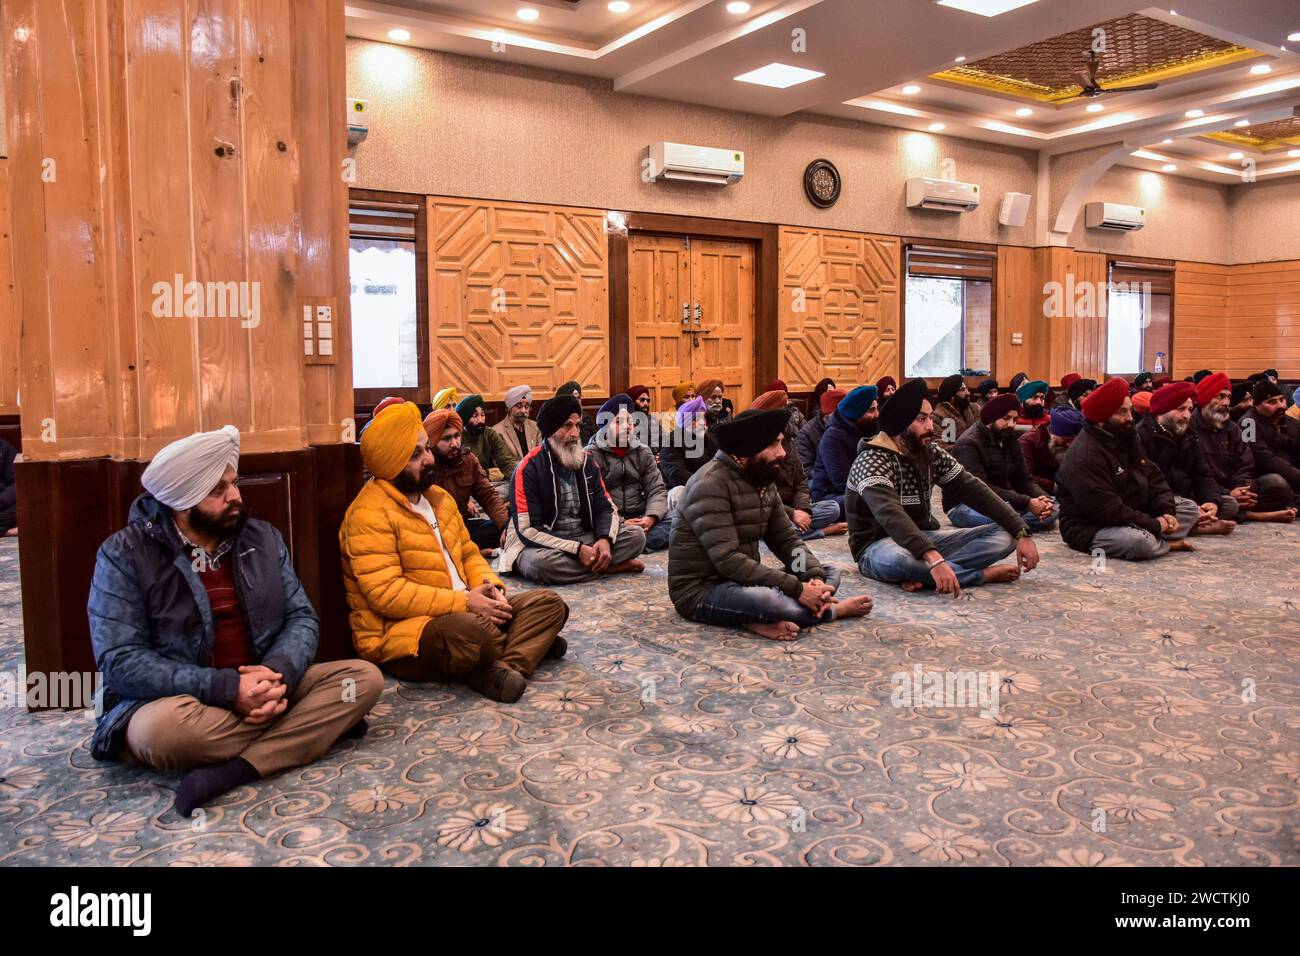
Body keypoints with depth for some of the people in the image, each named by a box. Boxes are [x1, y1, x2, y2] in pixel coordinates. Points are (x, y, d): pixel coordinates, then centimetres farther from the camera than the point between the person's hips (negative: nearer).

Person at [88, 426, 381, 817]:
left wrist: (277, 674, -20)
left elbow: (302, 618, 2)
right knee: (167, 726, -39)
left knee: (364, 677, -14)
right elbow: (120, 661, -17)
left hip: (261, 690, 5)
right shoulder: (125, 555, -9)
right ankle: (318, 725, -17)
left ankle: (236, 770, -29)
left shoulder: (263, 538, 6)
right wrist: (226, 687, -26)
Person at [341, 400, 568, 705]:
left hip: (463, 612, 9)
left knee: (549, 603, 0)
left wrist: (490, 586, -4)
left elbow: (468, 554, 19)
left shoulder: (439, 497, 14)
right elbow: (386, 593, -22)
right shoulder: (370, 514, -14)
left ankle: (497, 671, -23)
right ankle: (529, 645, -8)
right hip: (399, 634, -9)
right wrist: (463, 602, -22)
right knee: (470, 628, -40)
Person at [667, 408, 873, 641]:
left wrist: (815, 576, -13)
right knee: (766, 600, -37)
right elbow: (728, 560, -28)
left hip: (741, 582, 9)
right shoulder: (711, 484, -21)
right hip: (701, 590, -9)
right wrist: (797, 589, -28)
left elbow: (787, 540, 8)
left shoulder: (763, 482, 7)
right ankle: (834, 610, -7)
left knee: (829, 576, 4)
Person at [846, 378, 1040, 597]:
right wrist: (934, 559, -50)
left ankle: (923, 575, -28)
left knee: (1004, 535, -8)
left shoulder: (931, 453, 5)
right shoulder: (872, 462, -19)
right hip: (879, 547, -7)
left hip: (925, 538, 7)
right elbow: (891, 516, -36)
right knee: (895, 559, -43)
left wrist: (1021, 532, -11)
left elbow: (972, 489, -1)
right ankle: (984, 574, -22)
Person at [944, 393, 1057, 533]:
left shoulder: (1010, 440, 9)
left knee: (1052, 508, -8)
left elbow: (1023, 479, 6)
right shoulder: (968, 444, -18)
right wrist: (1026, 502, -31)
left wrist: (1043, 497, -17)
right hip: (964, 506, -8)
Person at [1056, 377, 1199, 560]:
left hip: (1132, 516, 10)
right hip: (1091, 528, -10)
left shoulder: (1127, 437, 8)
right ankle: (1168, 544, -3)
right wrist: (1154, 525, -21)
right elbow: (1106, 510, -28)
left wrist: (1167, 511, -7)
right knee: (1141, 542, -36)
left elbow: (1153, 476, 11)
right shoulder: (1084, 456, -24)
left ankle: (1157, 540, -11)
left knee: (1189, 507, 10)